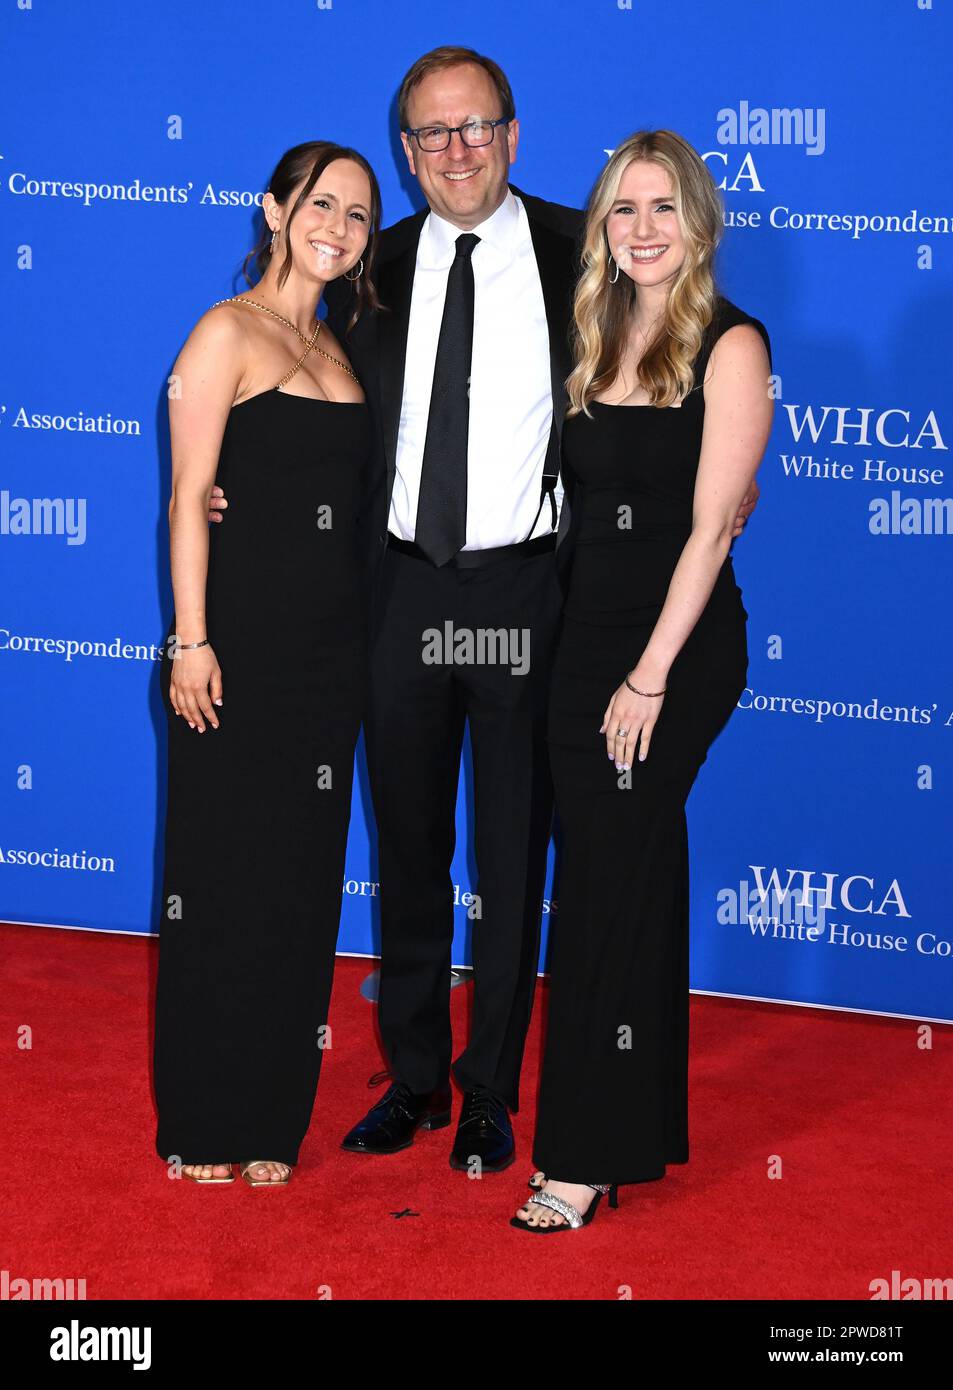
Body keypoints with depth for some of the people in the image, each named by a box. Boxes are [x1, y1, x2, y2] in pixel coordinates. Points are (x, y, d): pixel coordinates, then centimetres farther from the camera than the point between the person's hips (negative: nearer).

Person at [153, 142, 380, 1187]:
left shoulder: (335, 349, 15)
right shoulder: (229, 333, -5)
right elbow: (190, 495, -10)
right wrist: (191, 641, -16)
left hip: (330, 647, 7)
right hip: (242, 638, -7)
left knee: (303, 881, 9)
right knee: (222, 874, 0)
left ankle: (273, 1118, 20)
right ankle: (202, 1125, 11)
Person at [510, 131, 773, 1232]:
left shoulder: (729, 347, -7)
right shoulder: (597, 341, 12)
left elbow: (710, 525, -13)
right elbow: (582, 496, 13)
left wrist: (653, 674, -16)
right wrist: (603, 658, 5)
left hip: (680, 643, -6)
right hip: (586, 631, 6)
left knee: (611, 885, -6)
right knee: (618, 873, 11)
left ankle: (588, 1153, 2)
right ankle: (642, 1124, 22)